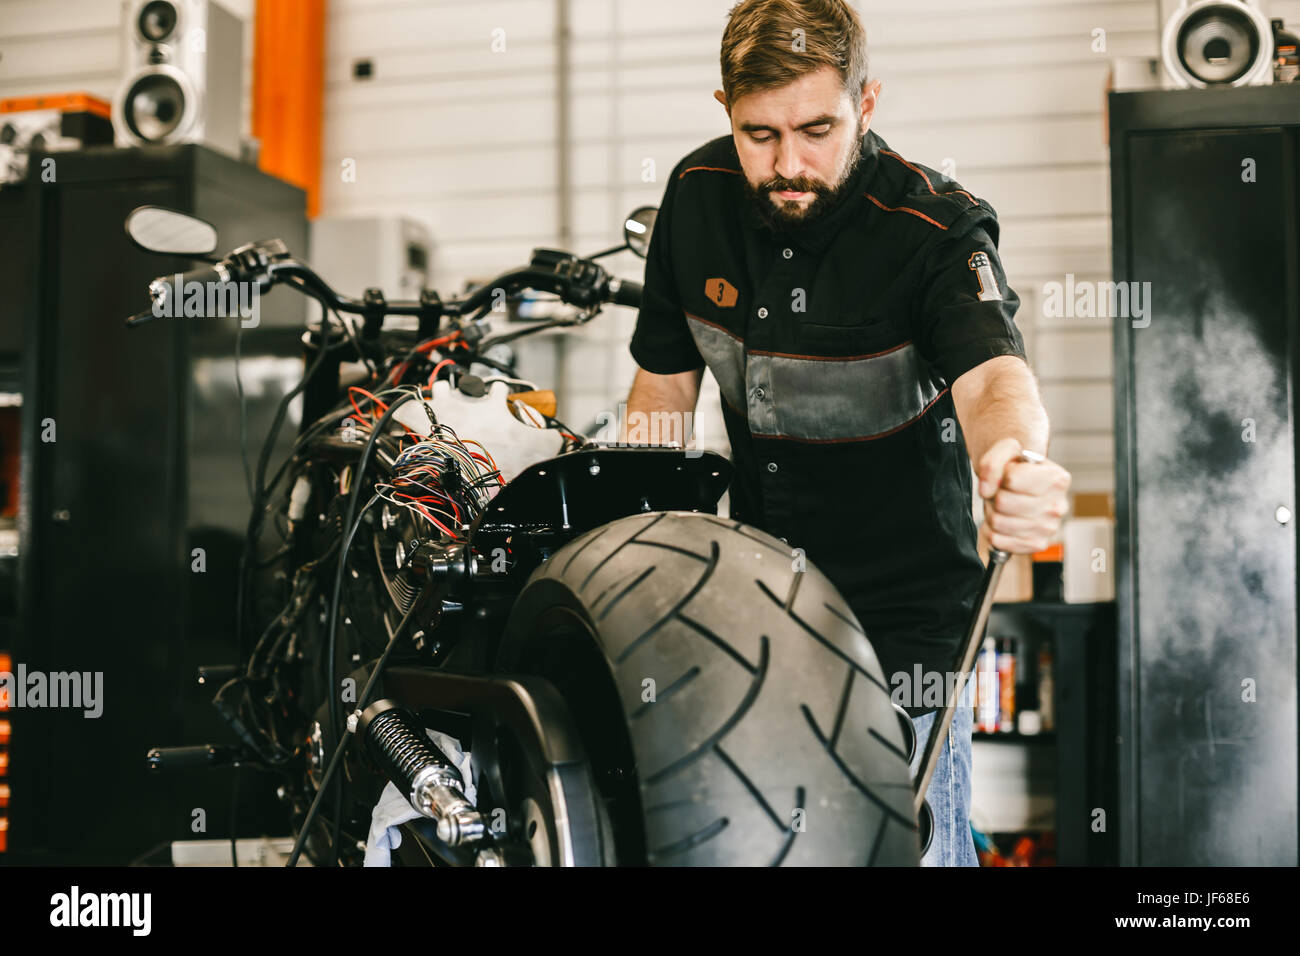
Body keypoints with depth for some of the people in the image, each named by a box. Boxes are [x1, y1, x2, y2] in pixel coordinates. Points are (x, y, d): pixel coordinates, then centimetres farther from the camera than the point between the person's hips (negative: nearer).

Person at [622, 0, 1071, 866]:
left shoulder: (934, 228, -20)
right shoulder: (697, 195, -4)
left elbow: (991, 375, -39)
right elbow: (665, 380, 8)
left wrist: (1016, 455, -62)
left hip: (904, 609, -4)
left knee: (914, 843, -1)